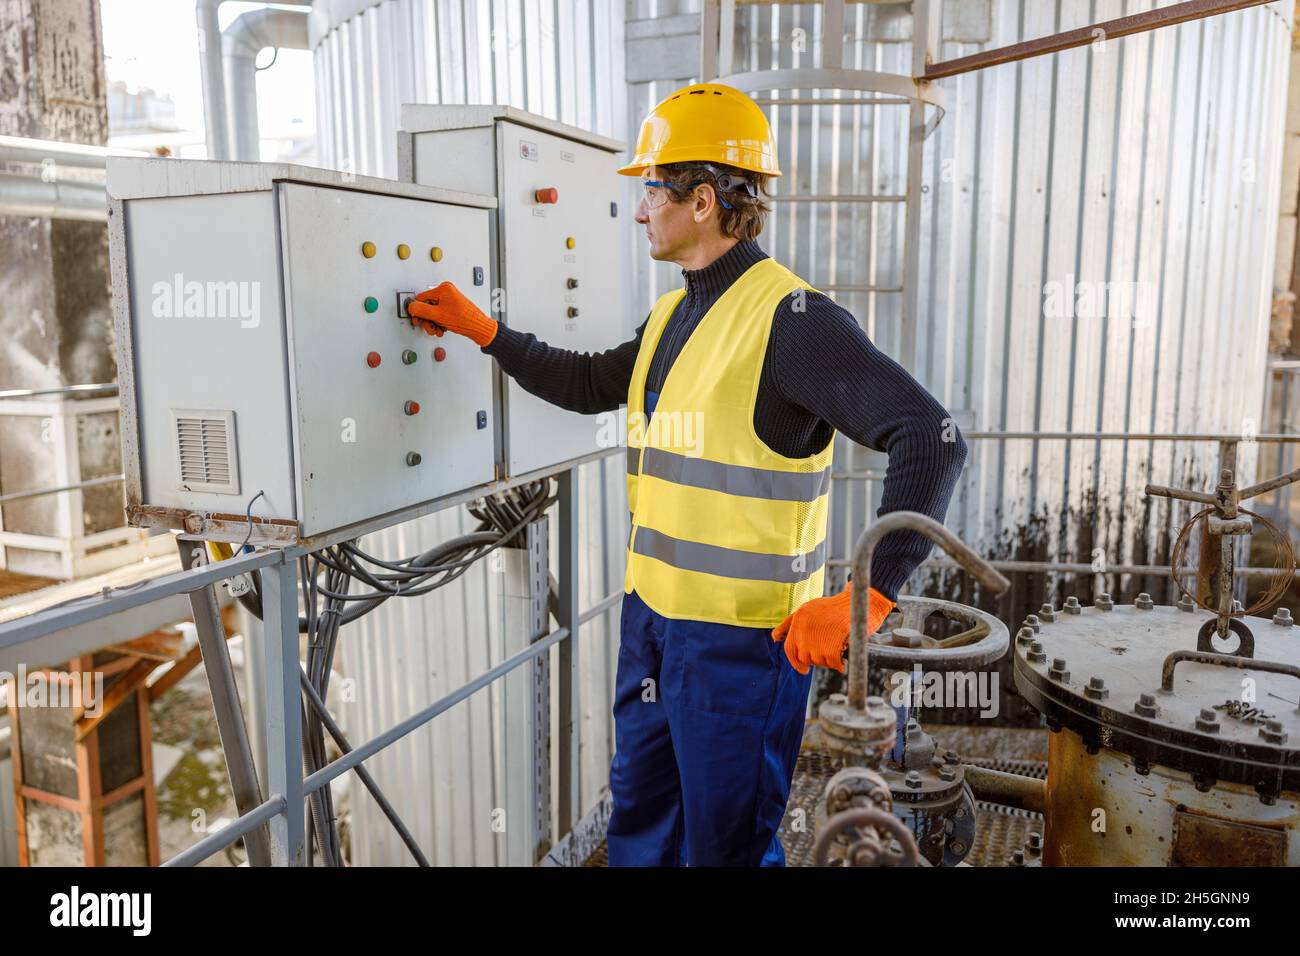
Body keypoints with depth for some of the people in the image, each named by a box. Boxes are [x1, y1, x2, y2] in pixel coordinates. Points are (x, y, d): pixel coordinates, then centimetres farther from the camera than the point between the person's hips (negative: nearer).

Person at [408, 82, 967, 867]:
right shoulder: (674, 315, 9)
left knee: (726, 845, 10)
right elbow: (590, 385, 25)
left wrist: (869, 594, -30)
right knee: (640, 826, 23)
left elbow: (933, 439, -25)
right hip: (653, 616, 8)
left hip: (744, 636, -8)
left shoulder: (792, 318, -19)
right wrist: (480, 329, 21)